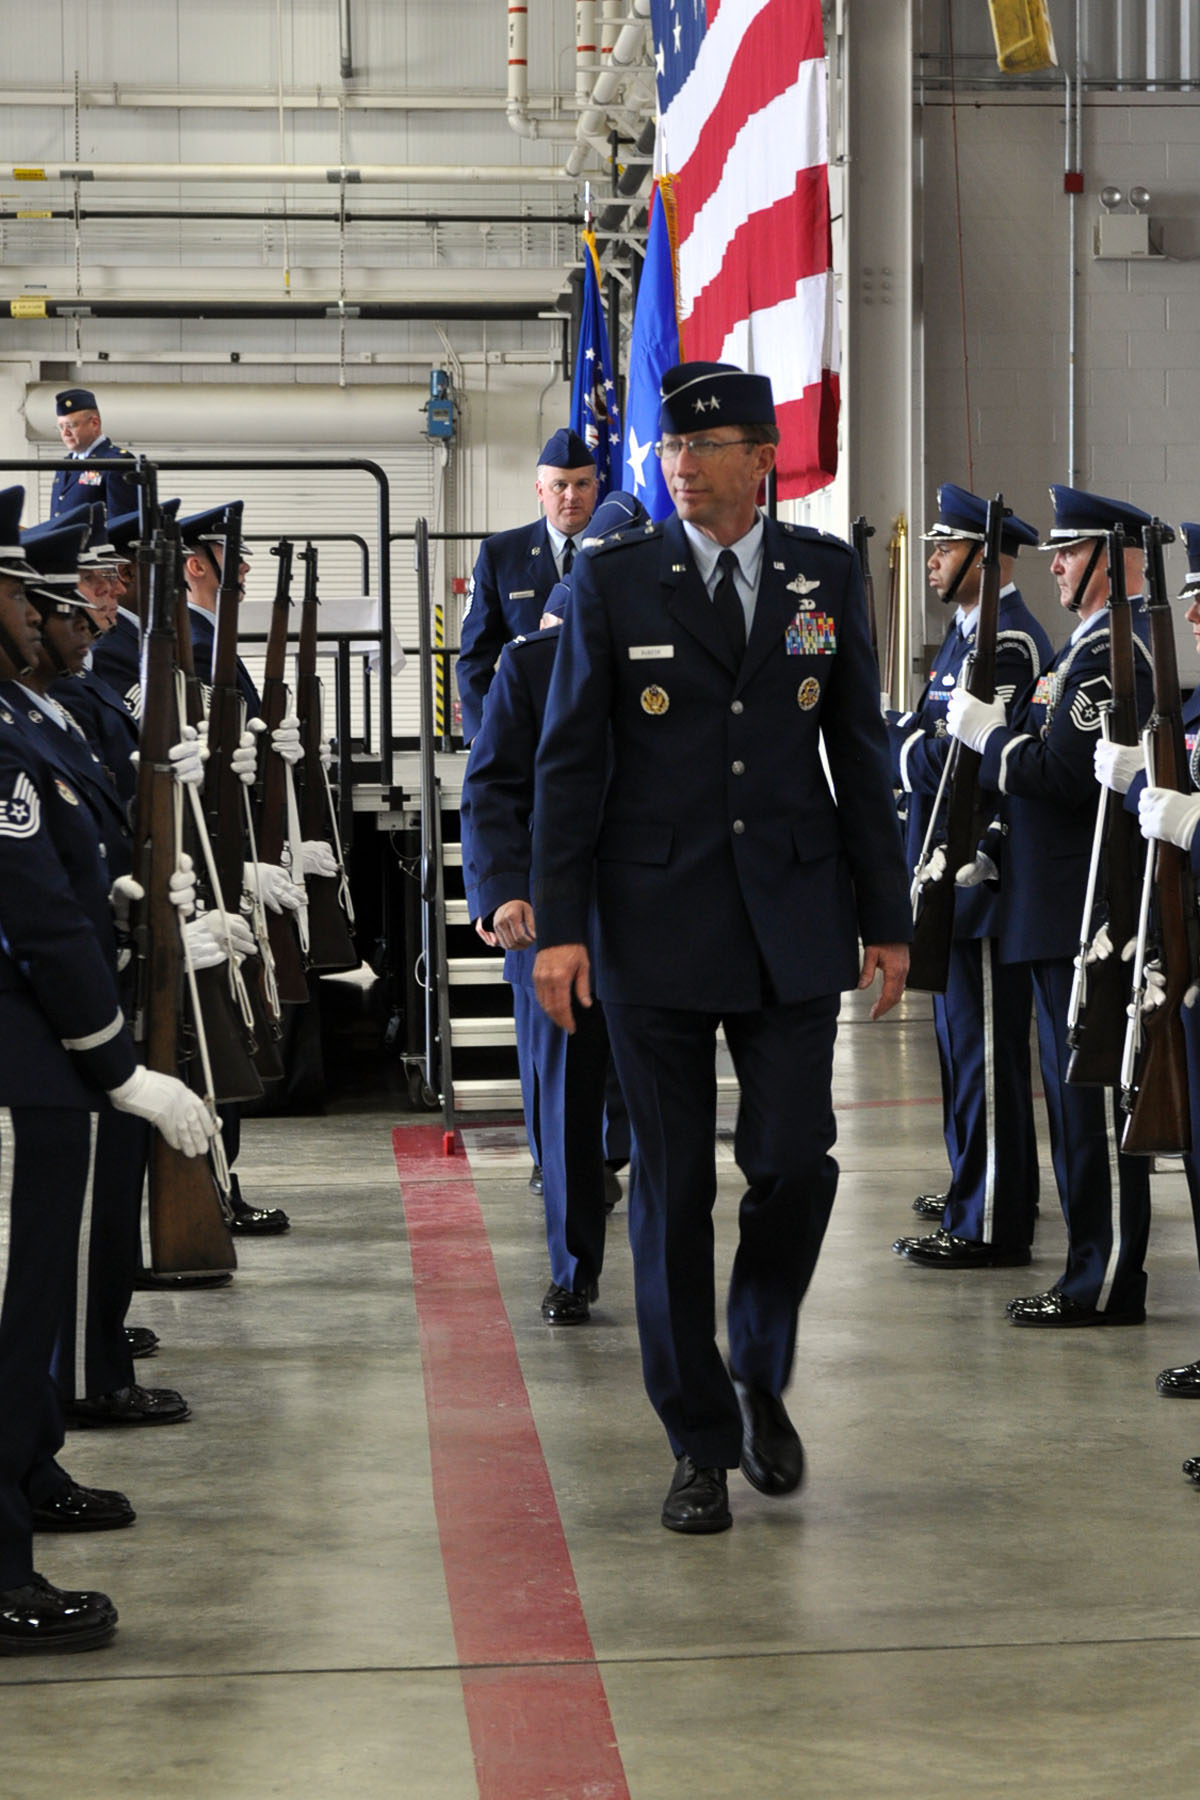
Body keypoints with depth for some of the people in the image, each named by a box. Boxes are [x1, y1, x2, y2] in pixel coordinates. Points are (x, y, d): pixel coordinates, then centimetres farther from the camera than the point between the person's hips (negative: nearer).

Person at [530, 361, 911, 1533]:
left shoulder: (826, 576, 6)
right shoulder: (613, 582, 0)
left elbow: (860, 753, 9)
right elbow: (569, 763, 0)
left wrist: (887, 919, 7)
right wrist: (558, 927, -7)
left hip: (792, 920, 1)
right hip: (655, 927, -1)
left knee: (794, 1161, -4)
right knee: (673, 1184, 3)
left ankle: (760, 1376, 23)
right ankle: (699, 1444, 14)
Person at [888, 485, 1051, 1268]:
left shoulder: (1007, 643, -17)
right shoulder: (972, 633, 17)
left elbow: (951, 762, -23)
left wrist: (882, 727, -11)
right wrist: (898, 726, 0)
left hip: (983, 873, -11)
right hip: (960, 871, 11)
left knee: (983, 1048, -7)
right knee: (966, 1038, 18)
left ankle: (990, 1225, -4)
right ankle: (981, 1185, 29)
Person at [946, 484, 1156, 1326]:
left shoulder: (1114, 649, -15)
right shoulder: (1096, 641, 18)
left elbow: (1066, 774, -23)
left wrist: (990, 734, -12)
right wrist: (1001, 732, 8)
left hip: (1088, 915, -11)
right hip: (1068, 912, 11)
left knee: (1094, 1102, -6)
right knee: (1076, 1098, 14)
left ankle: (1109, 1284, -1)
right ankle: (1095, 1271, 21)